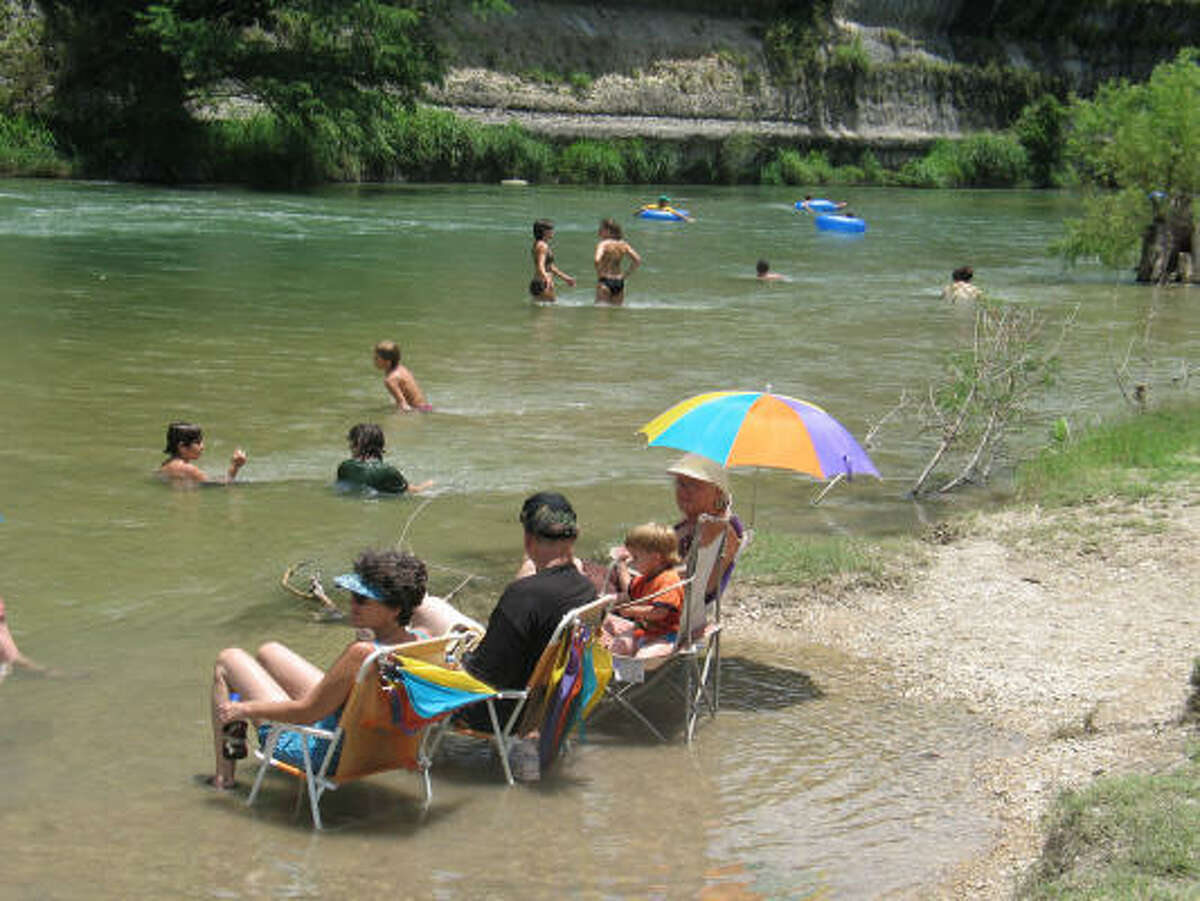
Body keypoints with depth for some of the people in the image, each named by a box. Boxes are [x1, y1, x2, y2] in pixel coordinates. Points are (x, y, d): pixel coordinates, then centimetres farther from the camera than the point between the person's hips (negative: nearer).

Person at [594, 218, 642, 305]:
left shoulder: (603, 244, -10)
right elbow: (638, 261, 7)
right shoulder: (623, 244, 8)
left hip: (605, 281, -6)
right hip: (619, 282, 6)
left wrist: (599, 275, -11)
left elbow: (597, 260, -27)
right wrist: (625, 275, 11)